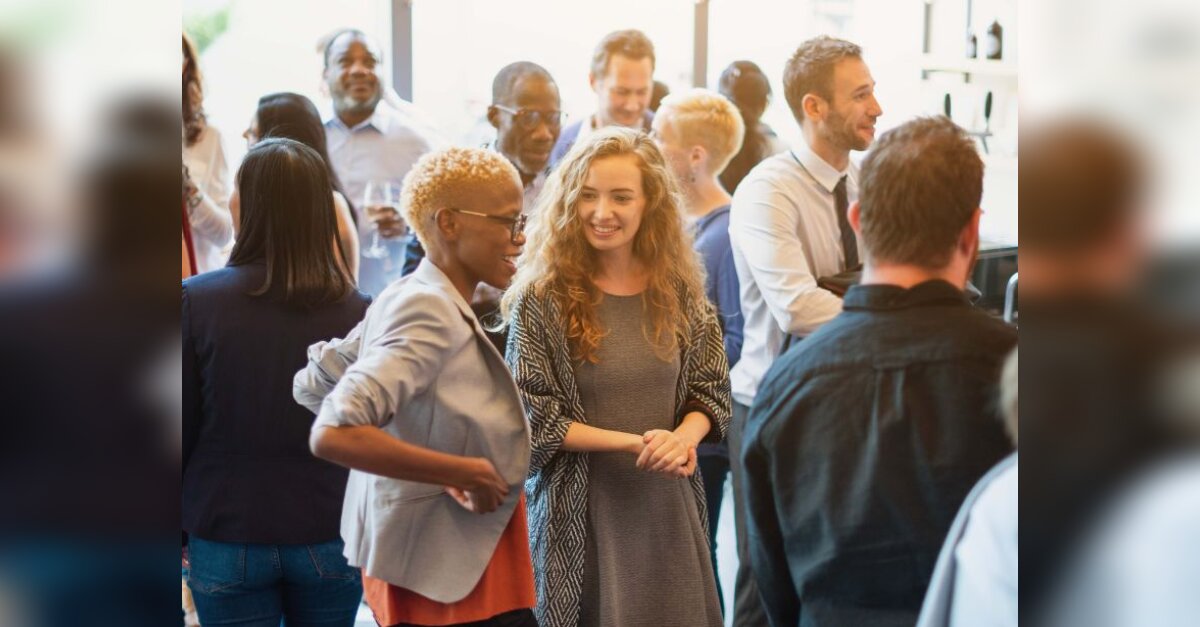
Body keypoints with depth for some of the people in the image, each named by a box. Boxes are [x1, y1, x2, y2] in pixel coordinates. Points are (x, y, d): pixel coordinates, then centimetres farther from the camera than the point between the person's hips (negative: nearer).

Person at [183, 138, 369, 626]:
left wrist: (181, 528, 9)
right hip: (329, 538, 1)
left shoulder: (196, 301, -11)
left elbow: (181, 428, -4)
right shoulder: (357, 312, -8)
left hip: (227, 537, -1)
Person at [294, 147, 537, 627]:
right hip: (446, 581, -9)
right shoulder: (430, 314, -20)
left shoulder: (405, 299, 6)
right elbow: (333, 435, -31)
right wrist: (464, 473, -24)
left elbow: (311, 387, 14)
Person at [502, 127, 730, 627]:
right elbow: (533, 417, -10)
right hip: (583, 510, -3)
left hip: (668, 505, 4)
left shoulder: (679, 290, 3)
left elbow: (711, 390, 7)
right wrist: (634, 442, -17)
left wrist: (683, 438, -14)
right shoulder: (541, 298, -9)